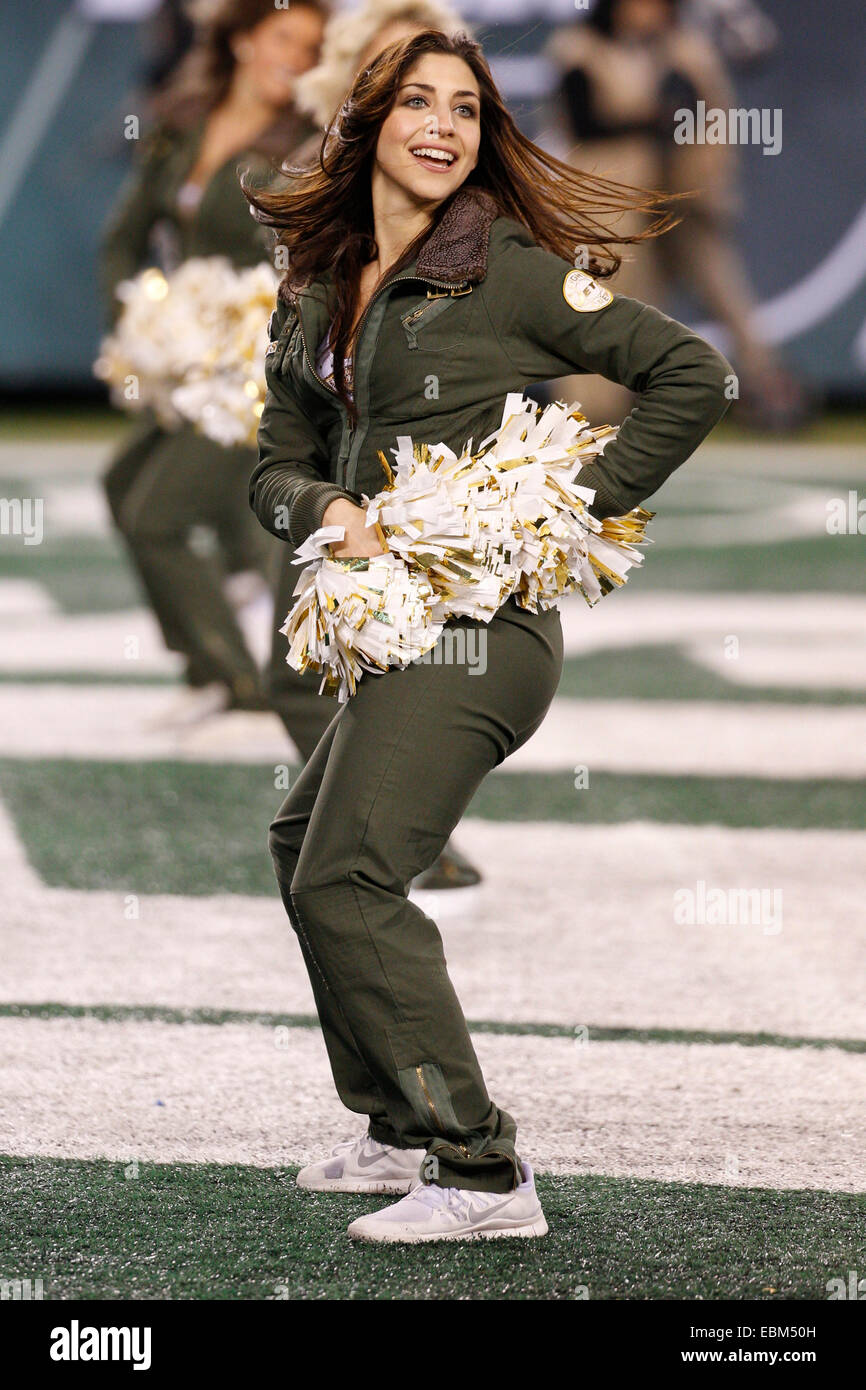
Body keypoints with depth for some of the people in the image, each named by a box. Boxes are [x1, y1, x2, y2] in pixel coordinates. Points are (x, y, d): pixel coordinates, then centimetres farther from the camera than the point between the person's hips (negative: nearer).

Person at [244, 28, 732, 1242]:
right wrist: (328, 511, -7)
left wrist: (580, 500, -9)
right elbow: (278, 464, 15)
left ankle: (481, 1175, -16)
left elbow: (690, 374, -5)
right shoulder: (315, 290, 13)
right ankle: (400, 1129, 29)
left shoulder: (509, 270, -7)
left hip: (481, 620, -9)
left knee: (346, 880, -17)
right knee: (304, 842, 20)